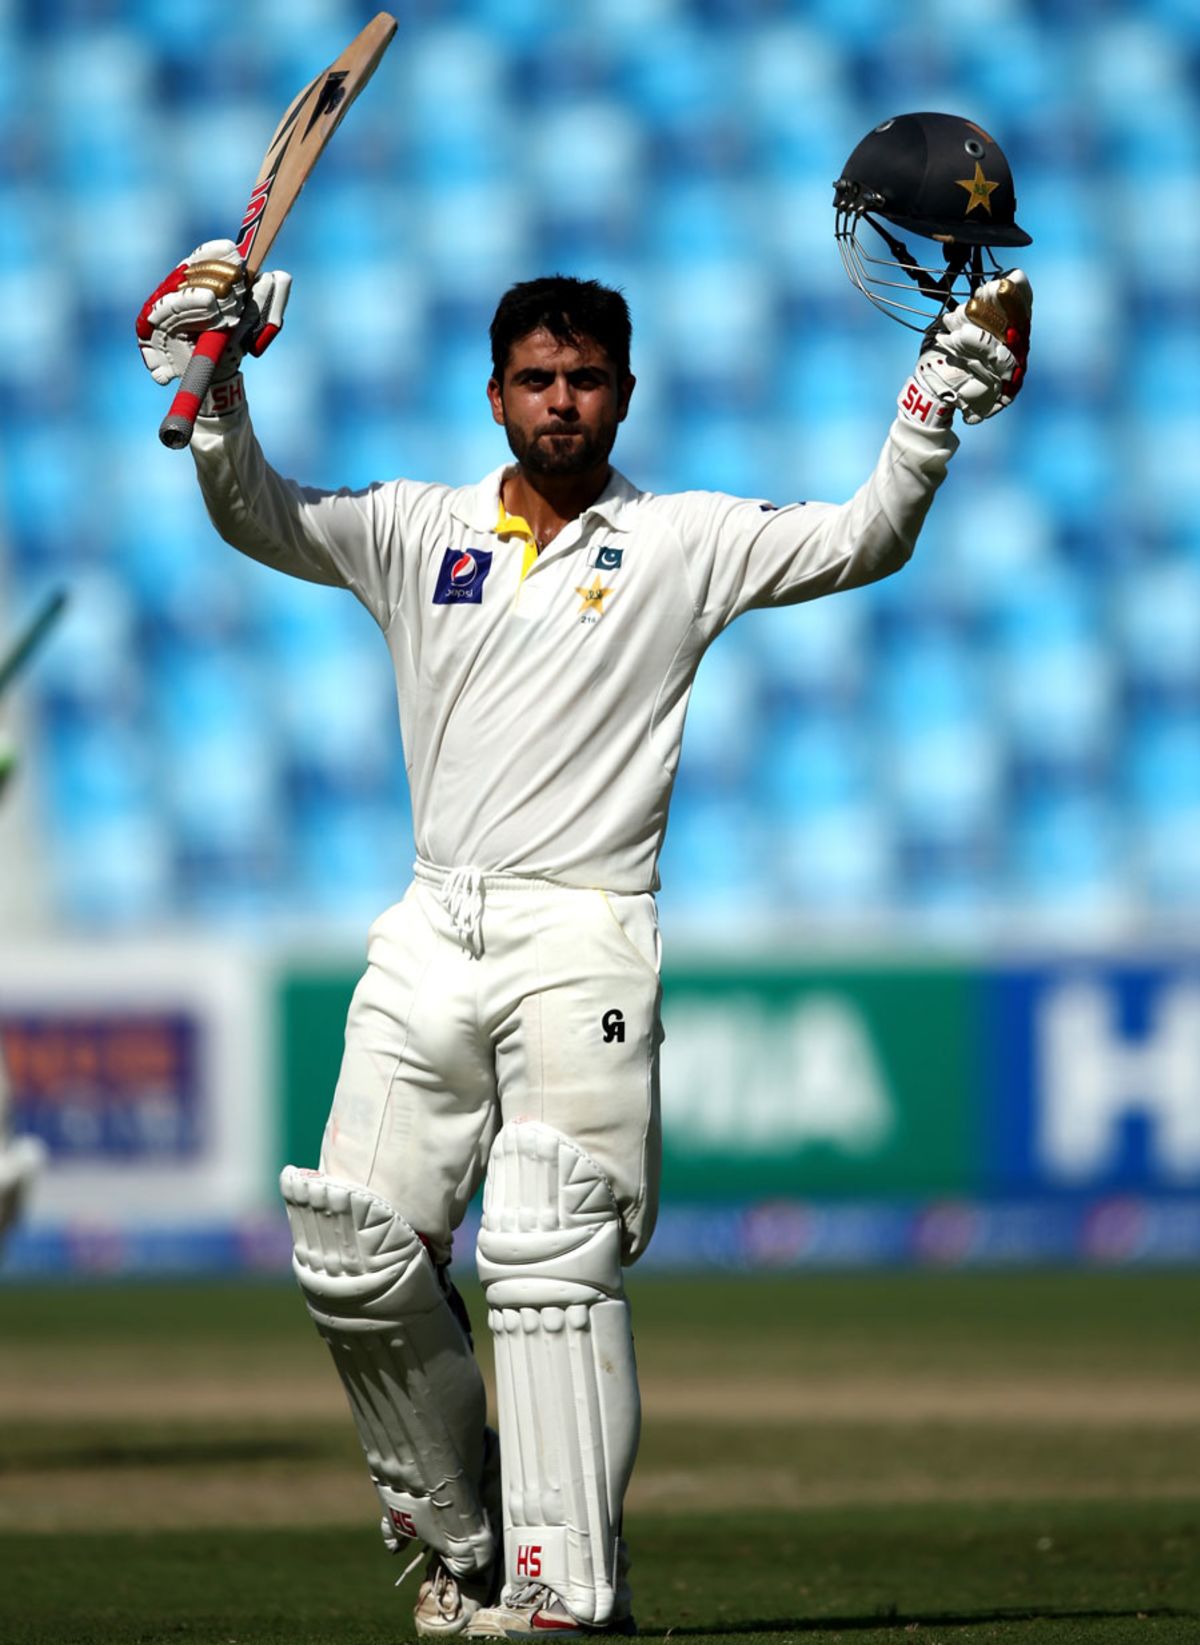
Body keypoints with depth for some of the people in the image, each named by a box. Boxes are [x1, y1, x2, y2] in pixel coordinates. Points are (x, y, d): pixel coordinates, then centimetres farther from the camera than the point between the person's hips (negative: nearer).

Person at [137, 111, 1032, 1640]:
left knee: (548, 1261, -14)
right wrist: (216, 384, -8)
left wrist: (939, 403, -15)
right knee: (355, 1259, -1)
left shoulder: (685, 541, 6)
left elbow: (862, 542, -2)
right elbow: (258, 517, 8)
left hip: (584, 935, -4)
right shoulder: (420, 531, 15)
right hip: (431, 937, 4)